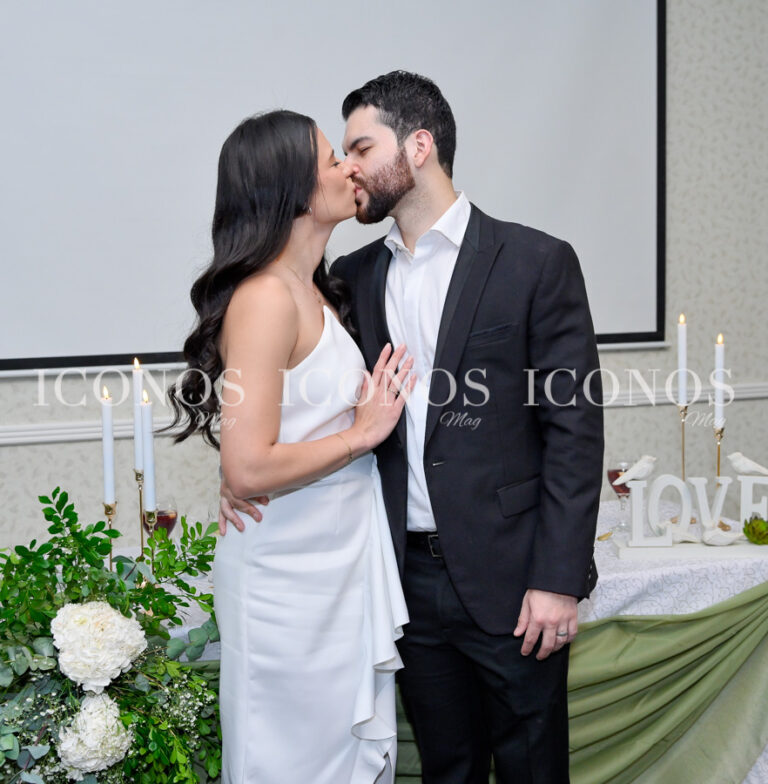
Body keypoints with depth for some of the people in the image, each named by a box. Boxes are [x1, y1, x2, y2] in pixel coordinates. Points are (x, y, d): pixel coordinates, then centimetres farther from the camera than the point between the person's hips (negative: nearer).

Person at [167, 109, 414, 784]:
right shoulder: (265, 298, -19)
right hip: (289, 580, -9)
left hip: (343, 565, 9)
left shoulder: (315, 293, 11)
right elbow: (248, 468, -25)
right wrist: (362, 432, -15)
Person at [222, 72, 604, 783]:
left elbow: (575, 427, -9)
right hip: (411, 579, 4)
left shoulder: (536, 262, -6)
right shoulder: (355, 276, 9)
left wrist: (559, 579, -14)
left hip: (509, 580, -4)